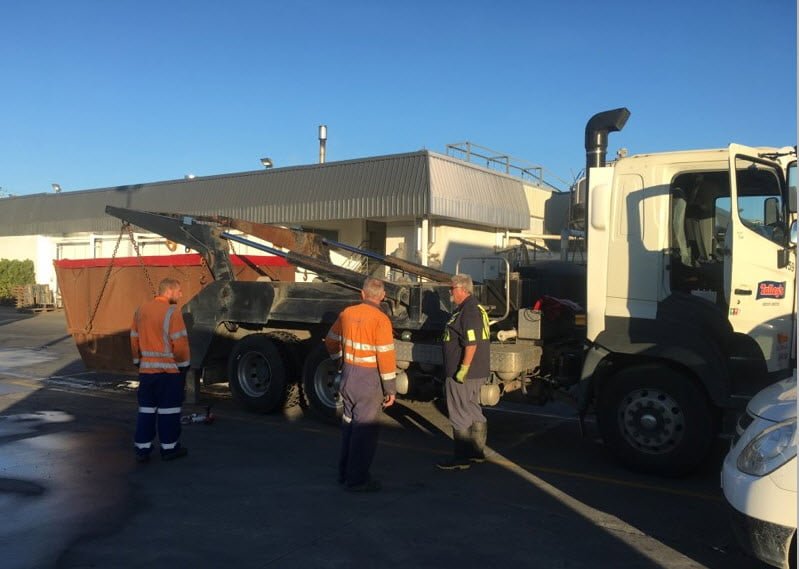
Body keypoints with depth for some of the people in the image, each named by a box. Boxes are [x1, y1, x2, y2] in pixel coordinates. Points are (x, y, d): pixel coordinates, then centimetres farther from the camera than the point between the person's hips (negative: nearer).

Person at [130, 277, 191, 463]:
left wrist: (139, 362, 19)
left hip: (146, 369, 6)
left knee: (146, 409, 12)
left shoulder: (141, 310, 7)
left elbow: (134, 340, 11)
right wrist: (183, 365, -5)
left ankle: (142, 449, 15)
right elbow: (180, 342, -16)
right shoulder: (172, 311, -13)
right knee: (168, 409, 5)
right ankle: (169, 447, 14)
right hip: (169, 370, -6)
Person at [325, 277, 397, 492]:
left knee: (350, 423, 18)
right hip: (369, 378, -6)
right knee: (365, 428, 2)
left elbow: (331, 341, 15)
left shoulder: (347, 313, 3)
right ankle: (357, 479, 7)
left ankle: (345, 472, 28)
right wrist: (390, 389, -11)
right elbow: (386, 356, -18)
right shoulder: (380, 319, -16)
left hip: (348, 374, 7)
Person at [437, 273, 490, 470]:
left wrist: (463, 369, -25)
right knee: (473, 413, 17)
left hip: (462, 374, -11)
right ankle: (477, 452, 27)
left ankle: (461, 458, 4)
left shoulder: (468, 311, -19)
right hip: (476, 372, 11)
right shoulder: (475, 308, 15)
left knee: (460, 415, -3)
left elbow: (471, 344, -26)